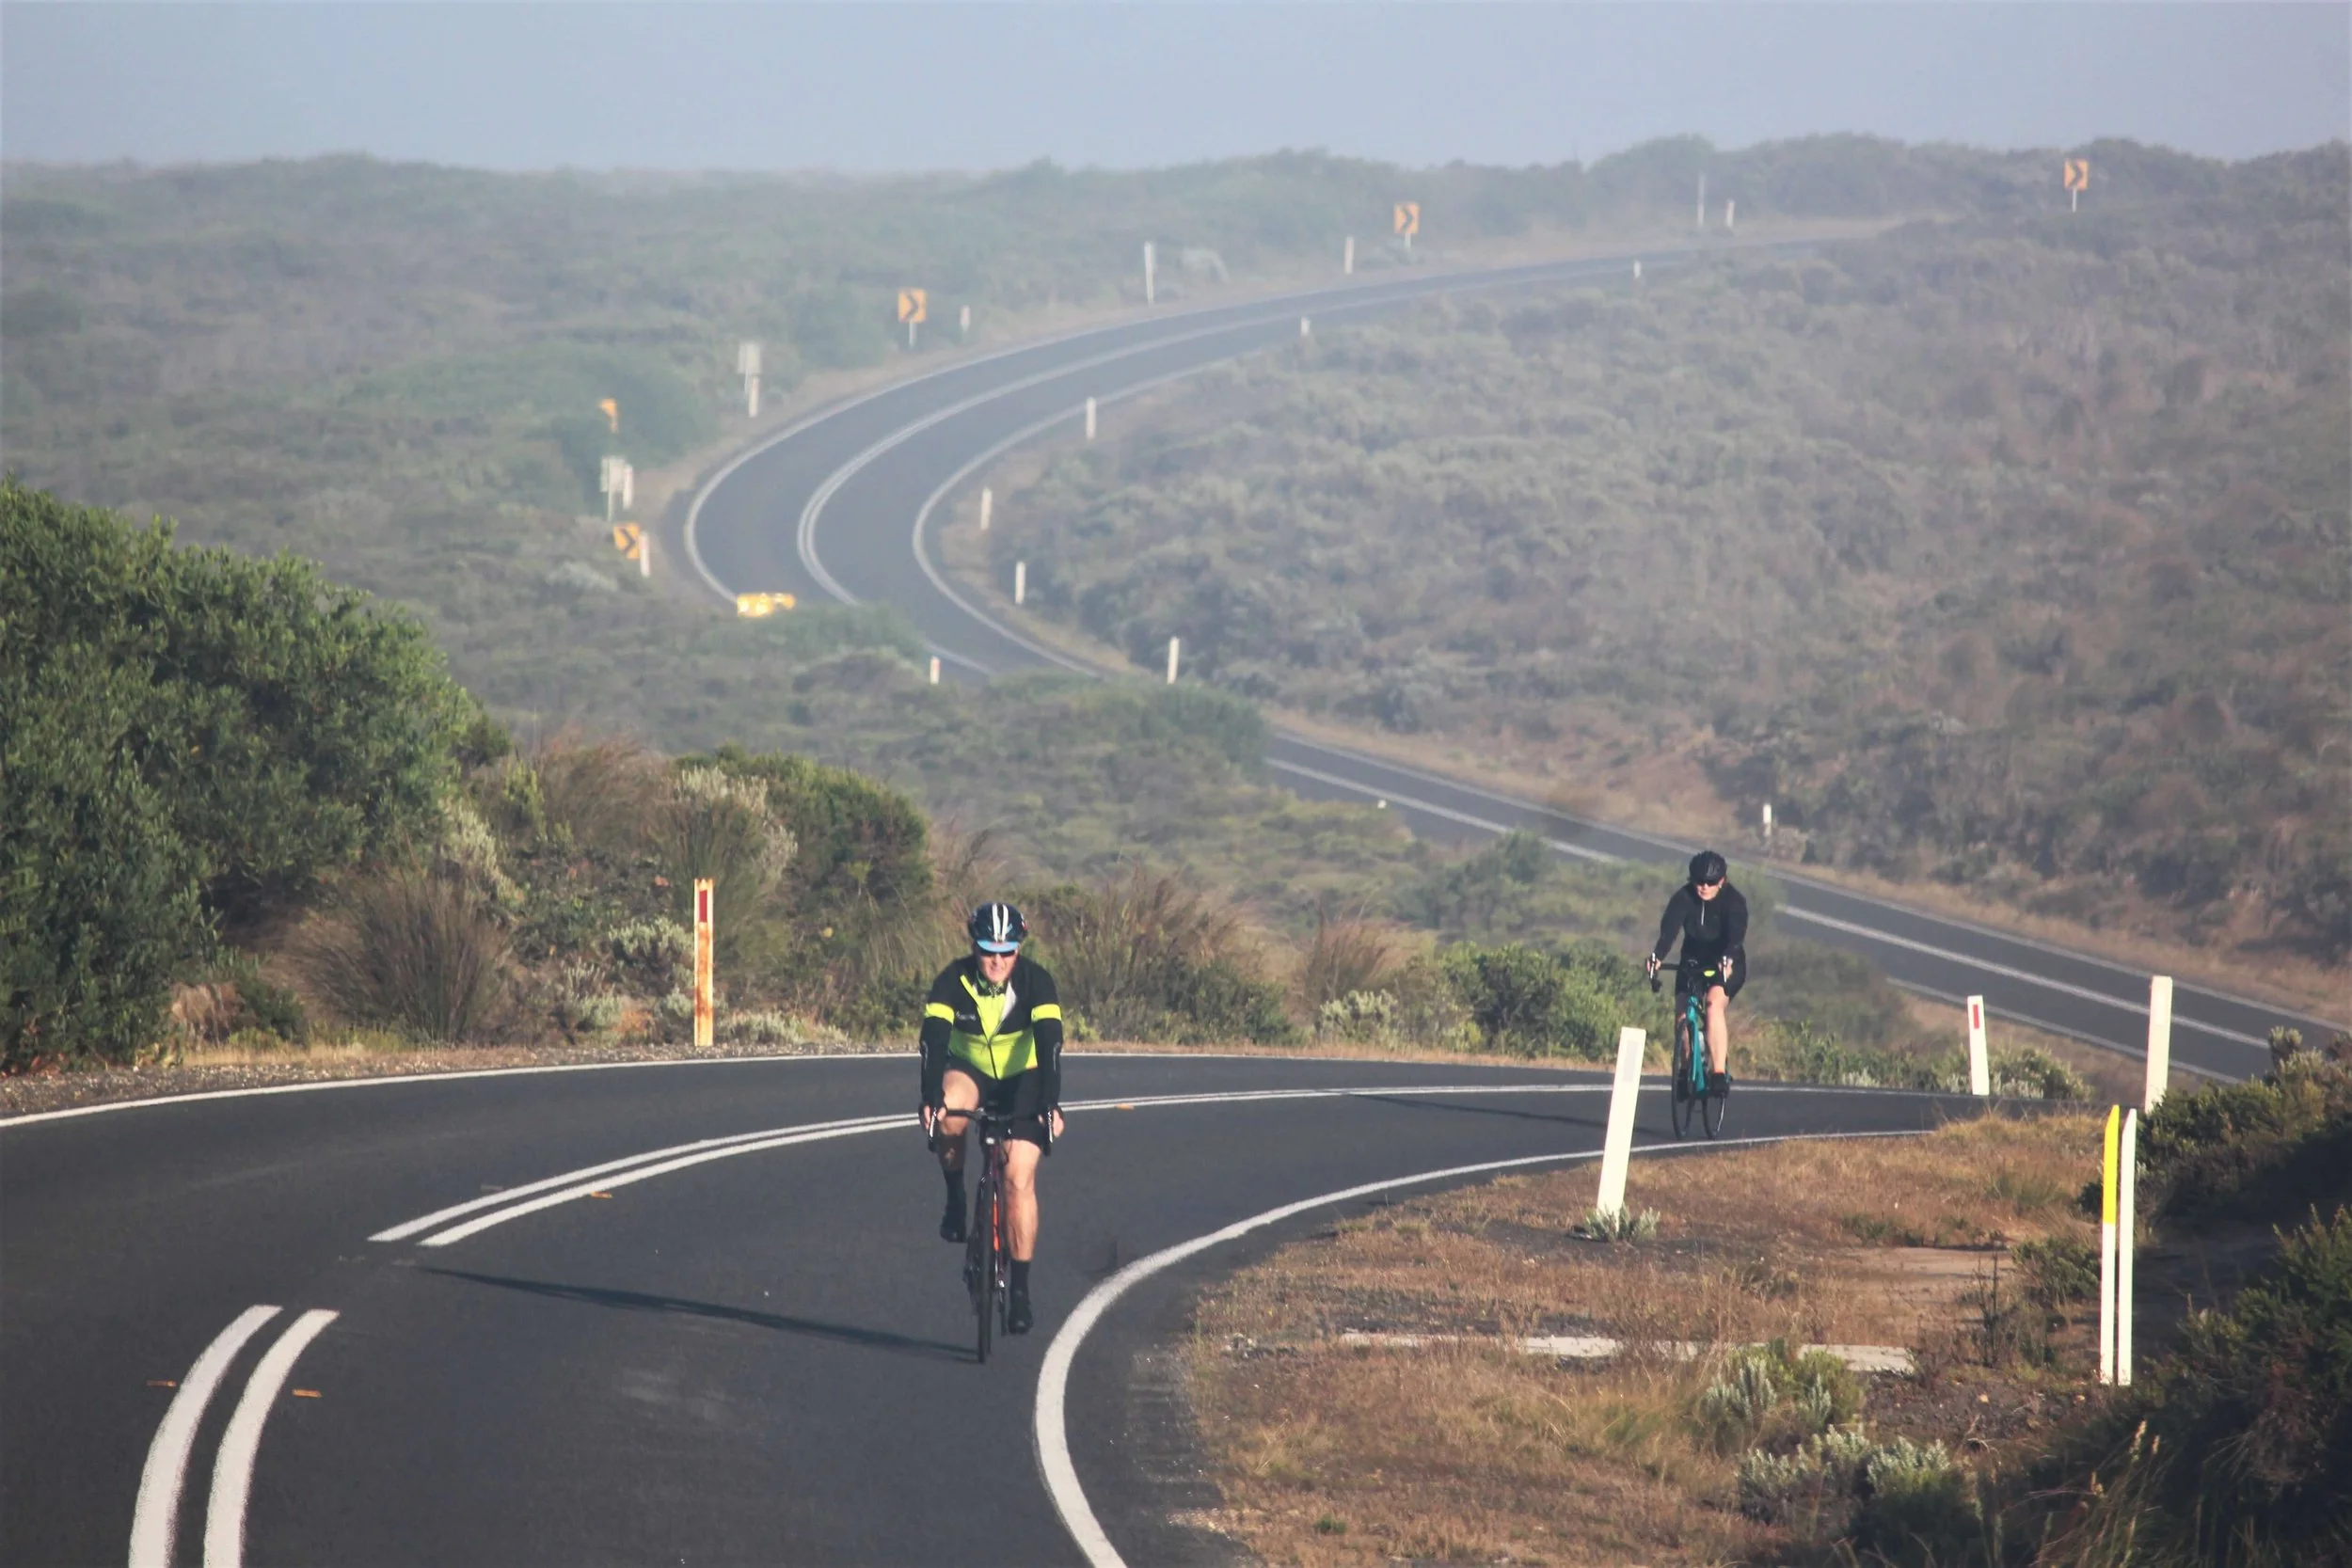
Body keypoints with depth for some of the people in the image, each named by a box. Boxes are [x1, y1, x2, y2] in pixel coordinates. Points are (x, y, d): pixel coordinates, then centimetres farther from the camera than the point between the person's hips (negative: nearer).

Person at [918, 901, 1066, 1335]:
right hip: (969, 1072, 1)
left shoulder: (1035, 981, -22)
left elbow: (1050, 1043, -31)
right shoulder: (953, 980, -21)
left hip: (1022, 1078, -1)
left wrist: (1051, 1105, -43)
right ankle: (955, 1198, -11)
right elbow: (933, 1039, -31)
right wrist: (931, 1099, -45)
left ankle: (1020, 1289, -8)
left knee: (1020, 1178, -14)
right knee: (950, 1114, -36)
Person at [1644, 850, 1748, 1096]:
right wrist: (1658, 956, -49)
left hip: (1727, 964, -3)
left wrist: (1728, 959, -55)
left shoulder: (1733, 901, -19)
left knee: (1714, 1003, -29)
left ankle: (1719, 1073, -31)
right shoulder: (1684, 898, -14)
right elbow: (1669, 928, -30)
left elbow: (1736, 934, -35)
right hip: (1693, 962, 3)